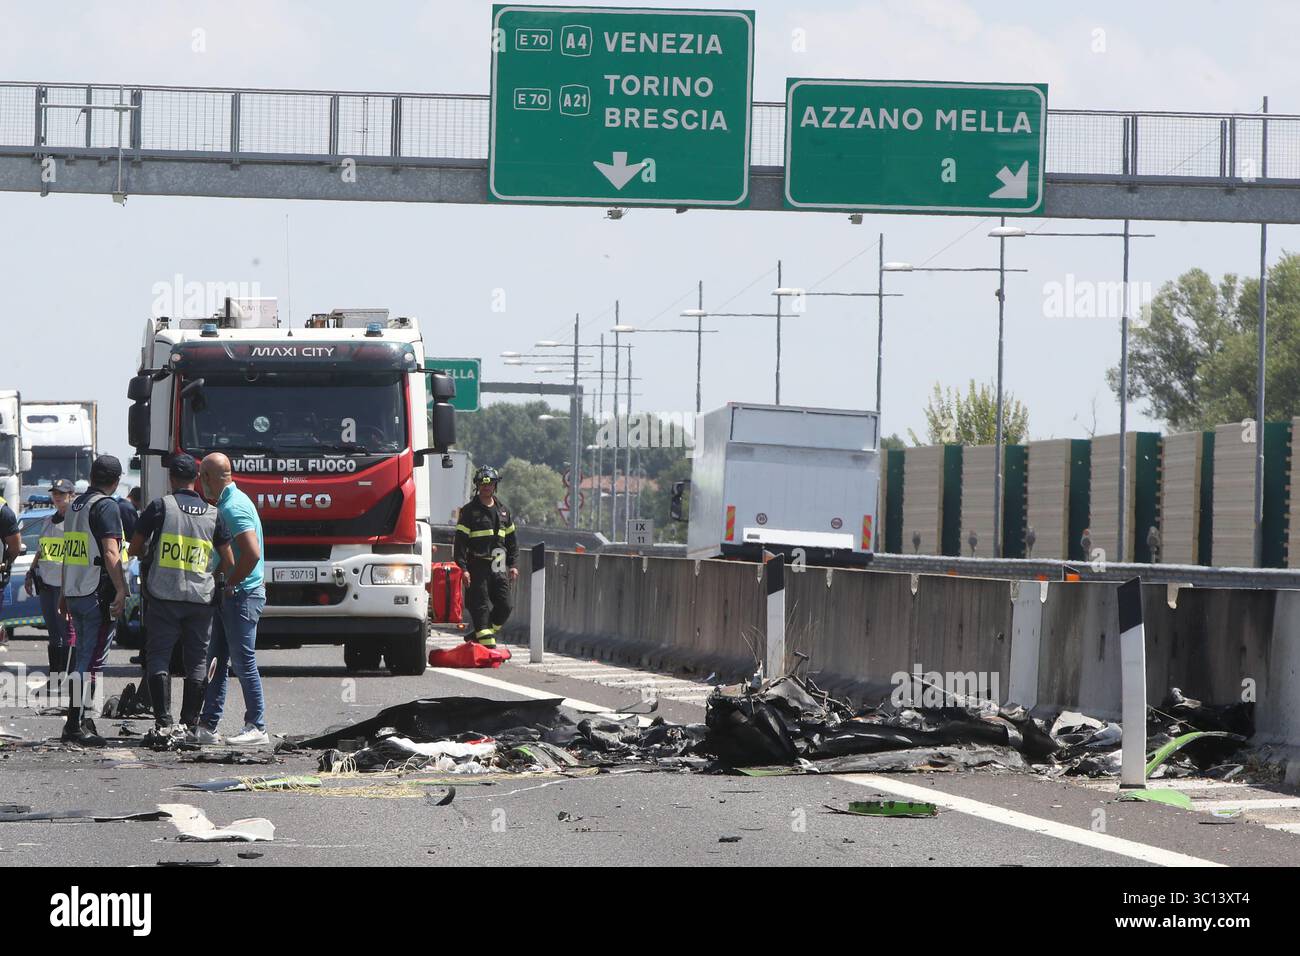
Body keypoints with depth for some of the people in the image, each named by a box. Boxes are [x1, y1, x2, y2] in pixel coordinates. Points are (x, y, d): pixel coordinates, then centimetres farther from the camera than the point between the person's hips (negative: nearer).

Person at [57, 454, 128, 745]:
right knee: (92, 660, -7)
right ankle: (76, 724, -11)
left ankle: (79, 722, 17)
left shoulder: (75, 505, 16)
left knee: (83, 657, 16)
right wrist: (121, 589, -20)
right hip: (98, 593, -8)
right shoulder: (106, 506, -10)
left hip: (75, 594, 8)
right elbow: (110, 552, -19)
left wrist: (64, 592, 26)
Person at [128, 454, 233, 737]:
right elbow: (229, 561, 10)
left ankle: (163, 721, -8)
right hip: (201, 598, 2)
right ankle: (189, 722, 8)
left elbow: (135, 547, 3)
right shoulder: (213, 514, 6)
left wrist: (148, 552, 25)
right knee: (197, 661, 10)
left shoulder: (161, 506, -3)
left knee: (158, 657, 2)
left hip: (164, 597, -2)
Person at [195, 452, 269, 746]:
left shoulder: (233, 507, -18)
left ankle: (257, 728, -2)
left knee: (243, 662, -6)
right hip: (228, 597, 10)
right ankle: (207, 727, 14)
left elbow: (252, 553, -27)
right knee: (215, 661, 11)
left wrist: (230, 584, -17)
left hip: (241, 595, -10)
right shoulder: (227, 504, 15)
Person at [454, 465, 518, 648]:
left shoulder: (503, 511, 15)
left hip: (498, 567, 5)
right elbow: (460, 541, -5)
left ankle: (478, 635, 15)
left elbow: (511, 540, 21)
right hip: (477, 567, -5)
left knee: (504, 607, 0)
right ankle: (488, 645, -10)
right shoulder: (469, 511, -1)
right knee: (481, 608, -8)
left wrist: (512, 565, 13)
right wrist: (463, 568, -13)